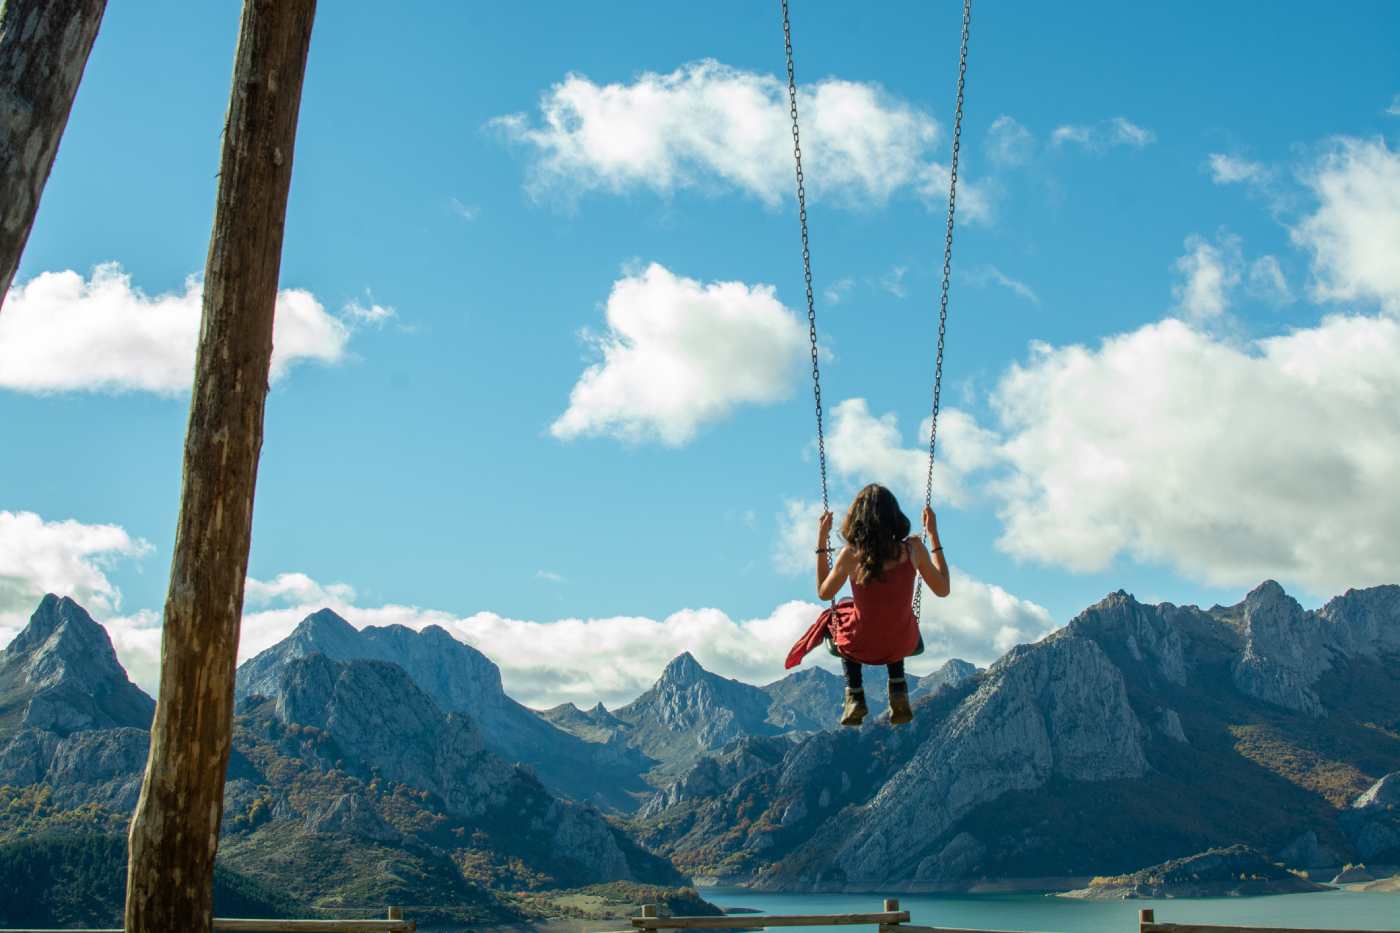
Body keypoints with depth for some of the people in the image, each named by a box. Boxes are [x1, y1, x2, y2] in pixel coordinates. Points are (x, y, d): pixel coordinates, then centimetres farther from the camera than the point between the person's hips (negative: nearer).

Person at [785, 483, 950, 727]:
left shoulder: (851, 555, -21)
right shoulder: (912, 549, -18)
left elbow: (824, 593, -1)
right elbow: (942, 589, -1)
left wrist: (822, 541, 2)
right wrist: (933, 535, 3)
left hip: (861, 649, -2)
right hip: (903, 646, 2)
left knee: (839, 613, 35)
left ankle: (855, 695, 26)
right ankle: (898, 693, 30)